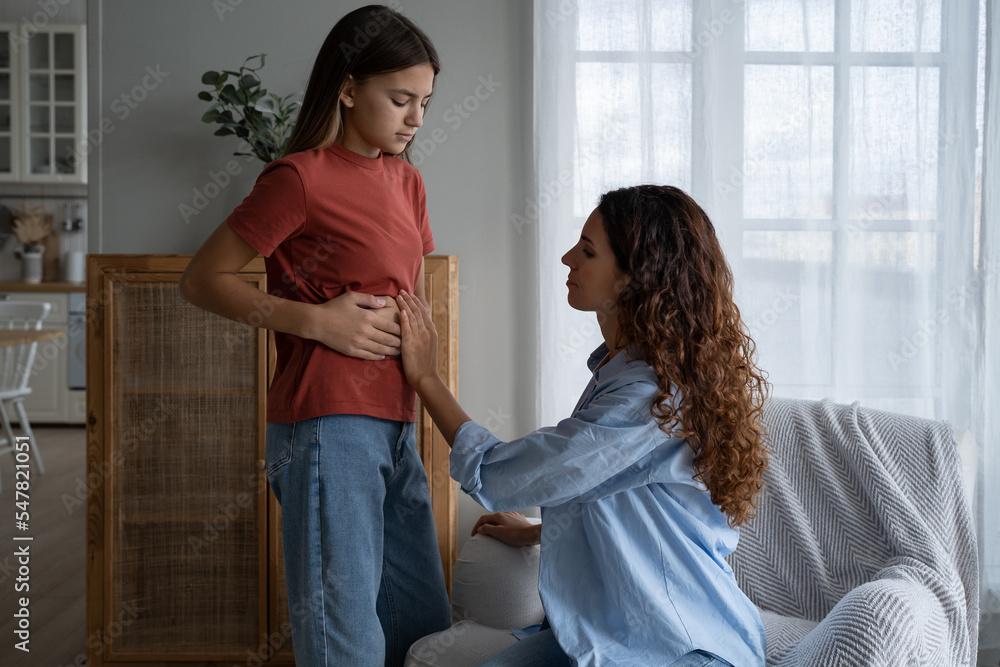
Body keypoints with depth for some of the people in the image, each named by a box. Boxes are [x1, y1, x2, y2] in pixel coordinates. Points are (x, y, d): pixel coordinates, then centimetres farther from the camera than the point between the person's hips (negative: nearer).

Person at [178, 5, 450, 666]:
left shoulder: (407, 182, 16)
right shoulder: (301, 176, -8)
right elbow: (202, 279, -6)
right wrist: (315, 320, -15)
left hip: (396, 430, 8)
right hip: (328, 429, -8)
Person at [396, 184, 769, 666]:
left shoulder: (651, 399, -24)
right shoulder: (620, 366, 7)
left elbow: (494, 477, -17)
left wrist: (425, 377, -6)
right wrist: (538, 532, 24)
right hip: (602, 626, 9)